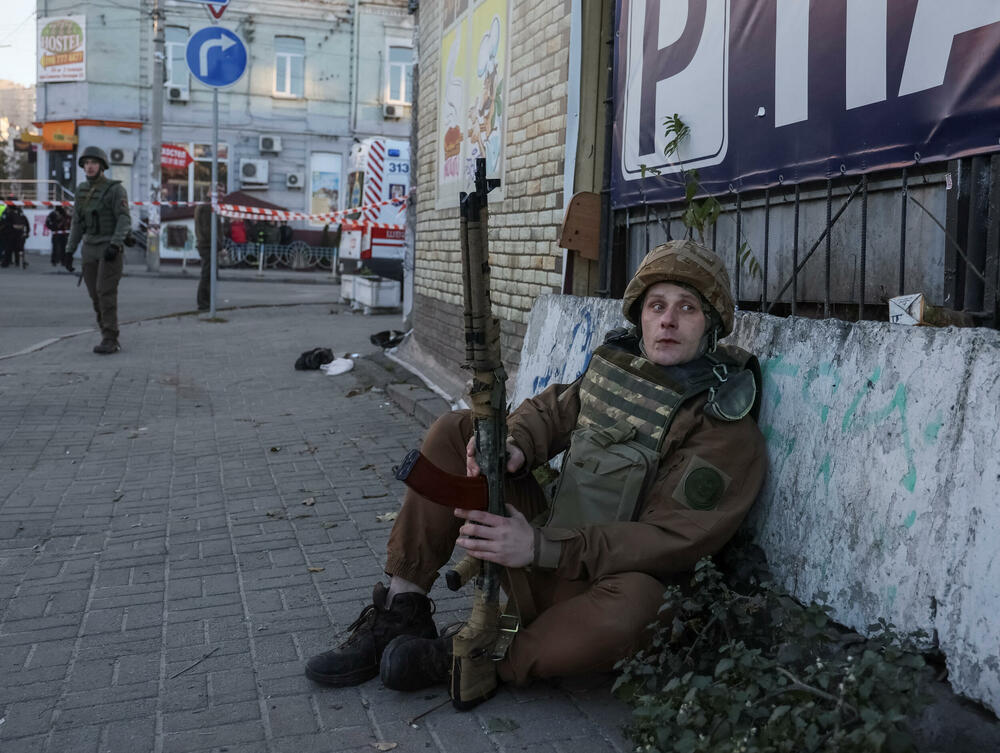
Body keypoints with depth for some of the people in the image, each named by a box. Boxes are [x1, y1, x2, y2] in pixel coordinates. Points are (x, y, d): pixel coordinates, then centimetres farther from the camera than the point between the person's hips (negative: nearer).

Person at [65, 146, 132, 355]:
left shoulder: (116, 189, -8)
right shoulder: (81, 190, 11)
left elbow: (125, 220, -15)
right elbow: (77, 222, 14)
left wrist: (115, 245, -27)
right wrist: (70, 250, 9)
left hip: (111, 249, -6)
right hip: (90, 249, 6)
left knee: (106, 292, -15)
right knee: (96, 295, 5)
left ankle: (110, 341, -13)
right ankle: (109, 339, 14)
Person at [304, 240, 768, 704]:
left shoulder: (726, 429, -14)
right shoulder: (617, 365, 4)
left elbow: (672, 539, -22)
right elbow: (550, 410, 14)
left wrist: (541, 548, -29)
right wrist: (512, 448, -13)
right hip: (543, 537, 6)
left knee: (631, 608, -42)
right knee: (455, 431, -3)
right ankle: (401, 613, -7)